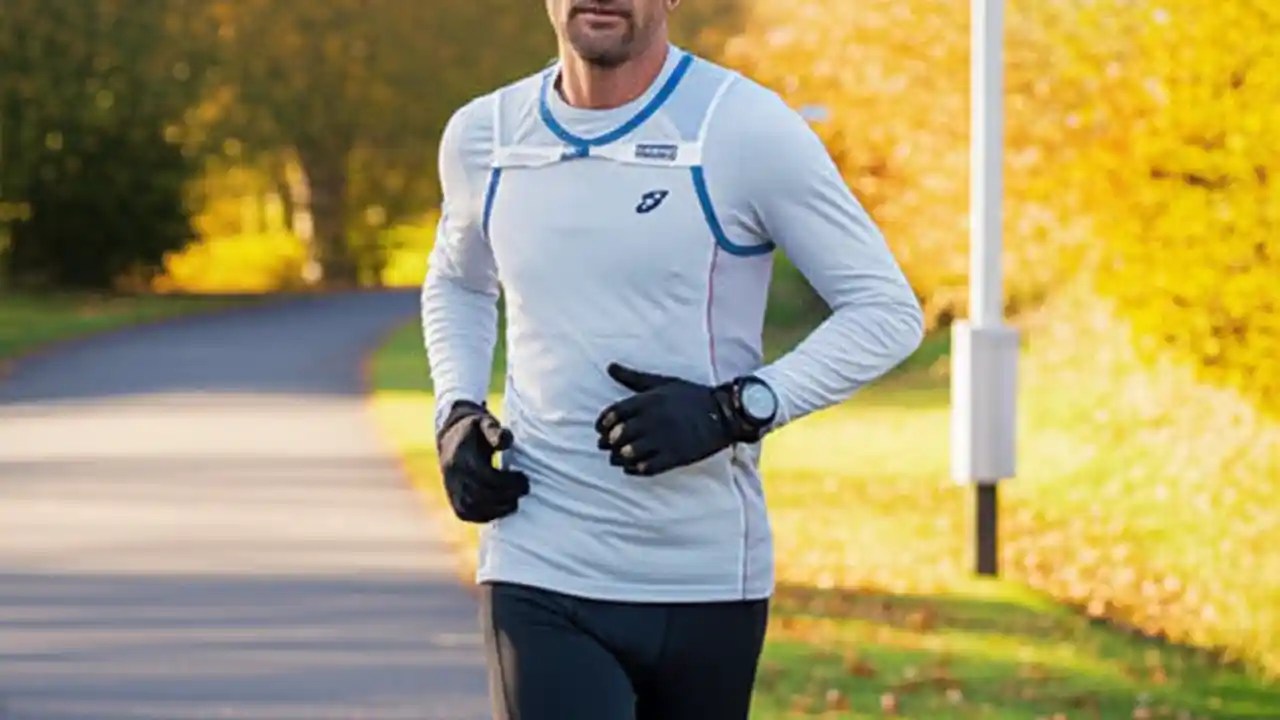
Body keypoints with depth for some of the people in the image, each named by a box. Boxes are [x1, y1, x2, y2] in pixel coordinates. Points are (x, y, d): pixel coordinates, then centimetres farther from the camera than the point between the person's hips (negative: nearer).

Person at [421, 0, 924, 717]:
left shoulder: (745, 128, -7)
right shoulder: (484, 136, 6)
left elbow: (888, 311, -4)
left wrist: (735, 409, -17)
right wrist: (457, 411, 8)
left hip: (705, 582, -1)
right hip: (539, 575, 1)